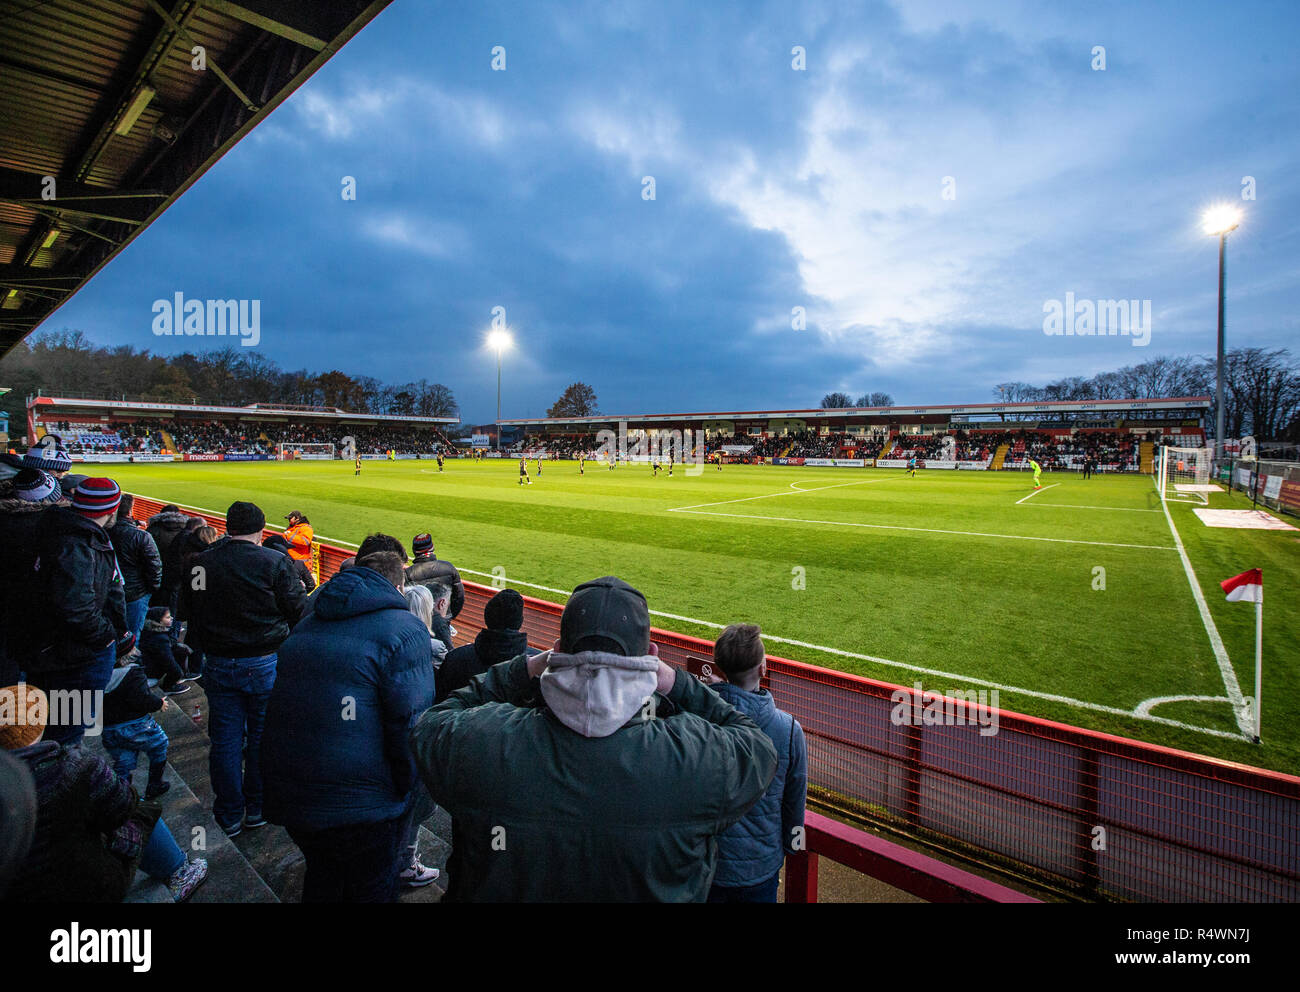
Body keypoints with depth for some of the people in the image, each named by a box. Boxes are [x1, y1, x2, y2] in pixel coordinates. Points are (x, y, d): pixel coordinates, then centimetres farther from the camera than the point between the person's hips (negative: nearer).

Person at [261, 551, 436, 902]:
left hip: (287, 793, 7)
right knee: (374, 888, 16)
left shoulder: (307, 625, 9)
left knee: (322, 876, 30)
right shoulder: (405, 630, -17)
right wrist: (404, 791, -5)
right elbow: (410, 726, -20)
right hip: (359, 803, -7)